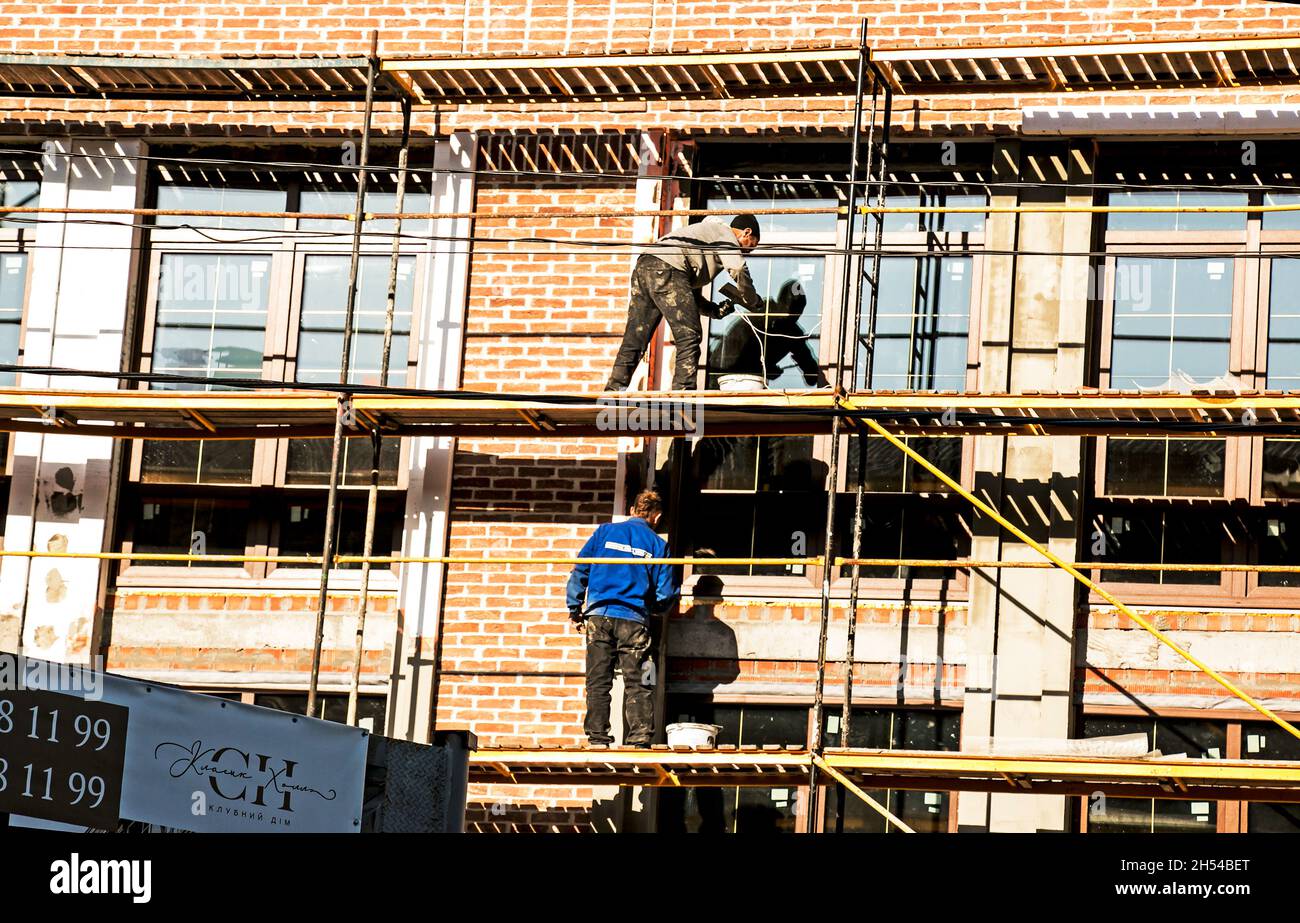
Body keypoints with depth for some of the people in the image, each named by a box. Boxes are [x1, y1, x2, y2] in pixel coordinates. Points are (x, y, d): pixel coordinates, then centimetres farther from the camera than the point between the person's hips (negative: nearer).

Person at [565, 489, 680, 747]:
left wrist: (574, 606, 12)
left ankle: (597, 737, 2)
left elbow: (580, 570, 6)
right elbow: (666, 591, 6)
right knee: (637, 685, 2)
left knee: (598, 682, 5)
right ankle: (638, 738, -4)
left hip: (598, 616, 2)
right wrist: (656, 609, 27)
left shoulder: (605, 531, 9)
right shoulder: (657, 544, 6)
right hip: (634, 620, -1)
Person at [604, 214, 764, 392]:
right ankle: (682, 392, -14)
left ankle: (614, 389, 5)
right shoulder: (725, 234, 11)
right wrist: (754, 303, 12)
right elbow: (740, 272, -3)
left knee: (634, 338, 8)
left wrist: (715, 310, 25)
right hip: (667, 269, -9)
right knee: (689, 337, -7)